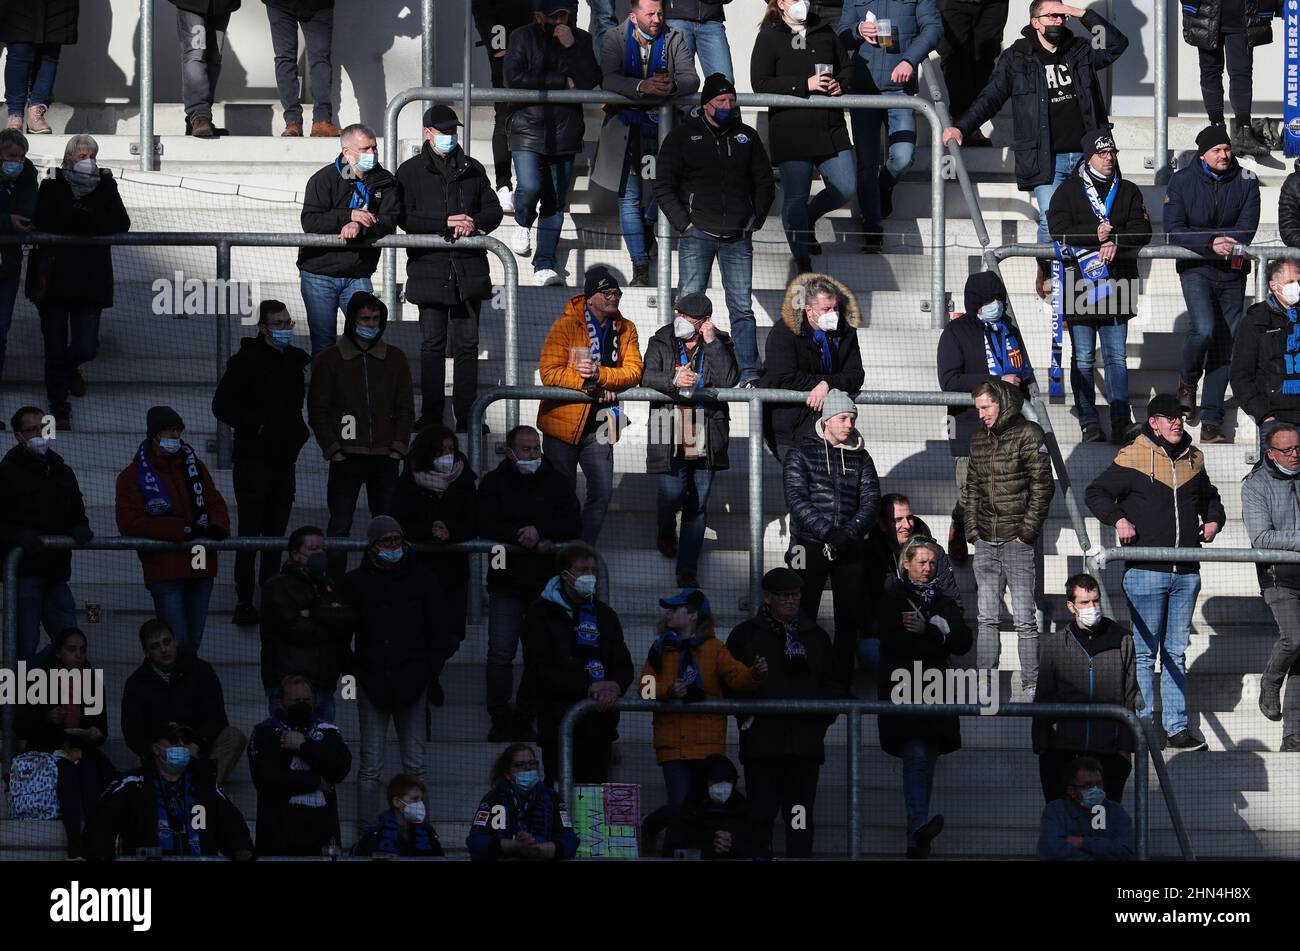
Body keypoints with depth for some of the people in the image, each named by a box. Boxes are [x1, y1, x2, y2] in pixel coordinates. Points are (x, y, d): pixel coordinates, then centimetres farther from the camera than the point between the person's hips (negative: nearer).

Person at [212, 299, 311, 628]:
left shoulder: (296, 360, 11)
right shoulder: (245, 362, -8)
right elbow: (222, 405, -10)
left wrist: (299, 430, 12)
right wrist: (254, 425, -14)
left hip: (285, 458, 6)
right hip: (254, 457, -6)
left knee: (276, 532, 10)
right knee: (250, 531, -6)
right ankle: (244, 601, -3)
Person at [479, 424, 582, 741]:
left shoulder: (556, 483, 8)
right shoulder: (494, 483, 3)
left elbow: (574, 525, -1)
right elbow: (485, 526, -10)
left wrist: (540, 532, -18)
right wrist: (536, 542, -18)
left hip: (545, 584, 2)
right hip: (506, 582, -2)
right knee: (500, 653, -8)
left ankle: (524, 719, 11)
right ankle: (500, 721, 0)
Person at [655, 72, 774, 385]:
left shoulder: (747, 136, 13)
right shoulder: (683, 136, 5)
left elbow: (765, 182, 20)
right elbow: (663, 186, 4)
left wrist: (755, 220, 9)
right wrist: (683, 222, -5)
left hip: (738, 238, 2)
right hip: (697, 235, -2)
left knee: (742, 308, -1)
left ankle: (750, 373, -2)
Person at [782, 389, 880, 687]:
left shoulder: (860, 458, 10)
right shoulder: (802, 453, 1)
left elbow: (871, 500, 3)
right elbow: (796, 499, -9)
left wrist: (850, 533, -14)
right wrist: (827, 532, -20)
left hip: (849, 549, 3)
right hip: (810, 547, -3)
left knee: (850, 618, 1)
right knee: (803, 617, -3)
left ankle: (843, 683, 7)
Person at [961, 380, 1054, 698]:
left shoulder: (1028, 435, -5)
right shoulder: (979, 440, 14)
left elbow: (1042, 486, -8)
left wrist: (1028, 531, -12)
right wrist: (971, 527, 9)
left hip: (1017, 541, -6)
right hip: (985, 541, 6)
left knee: (1024, 618, -4)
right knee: (987, 618, 8)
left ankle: (1030, 686, -1)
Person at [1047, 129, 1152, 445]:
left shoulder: (1128, 192, 13)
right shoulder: (1068, 191, 5)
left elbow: (1142, 232, 1)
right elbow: (1059, 231, -7)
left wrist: (1116, 243, -17)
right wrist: (1094, 236, -17)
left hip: (1117, 285, 2)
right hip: (1079, 284, -2)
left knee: (1117, 357, 1)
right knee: (1083, 358, 0)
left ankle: (1122, 422, -1)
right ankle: (1089, 424, 3)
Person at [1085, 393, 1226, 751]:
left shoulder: (1194, 458, 13)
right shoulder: (1133, 457, -4)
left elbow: (1208, 496, 31)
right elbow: (1096, 493, -1)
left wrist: (1213, 519, 12)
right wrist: (1118, 519, -15)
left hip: (1186, 573, 5)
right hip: (1146, 572, -5)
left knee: (1176, 654, 9)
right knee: (1145, 653, 0)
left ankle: (1177, 727, 12)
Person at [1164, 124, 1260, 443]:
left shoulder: (1246, 181, 2)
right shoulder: (1182, 181, -3)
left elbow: (1247, 227, -6)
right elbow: (1174, 230, -10)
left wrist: (1223, 241, -25)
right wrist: (1211, 243, -23)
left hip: (1232, 272, 3)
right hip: (1196, 269, -3)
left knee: (1226, 347, 2)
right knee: (1204, 330, -26)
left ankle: (1211, 423, 7)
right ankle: (1187, 382, 6)